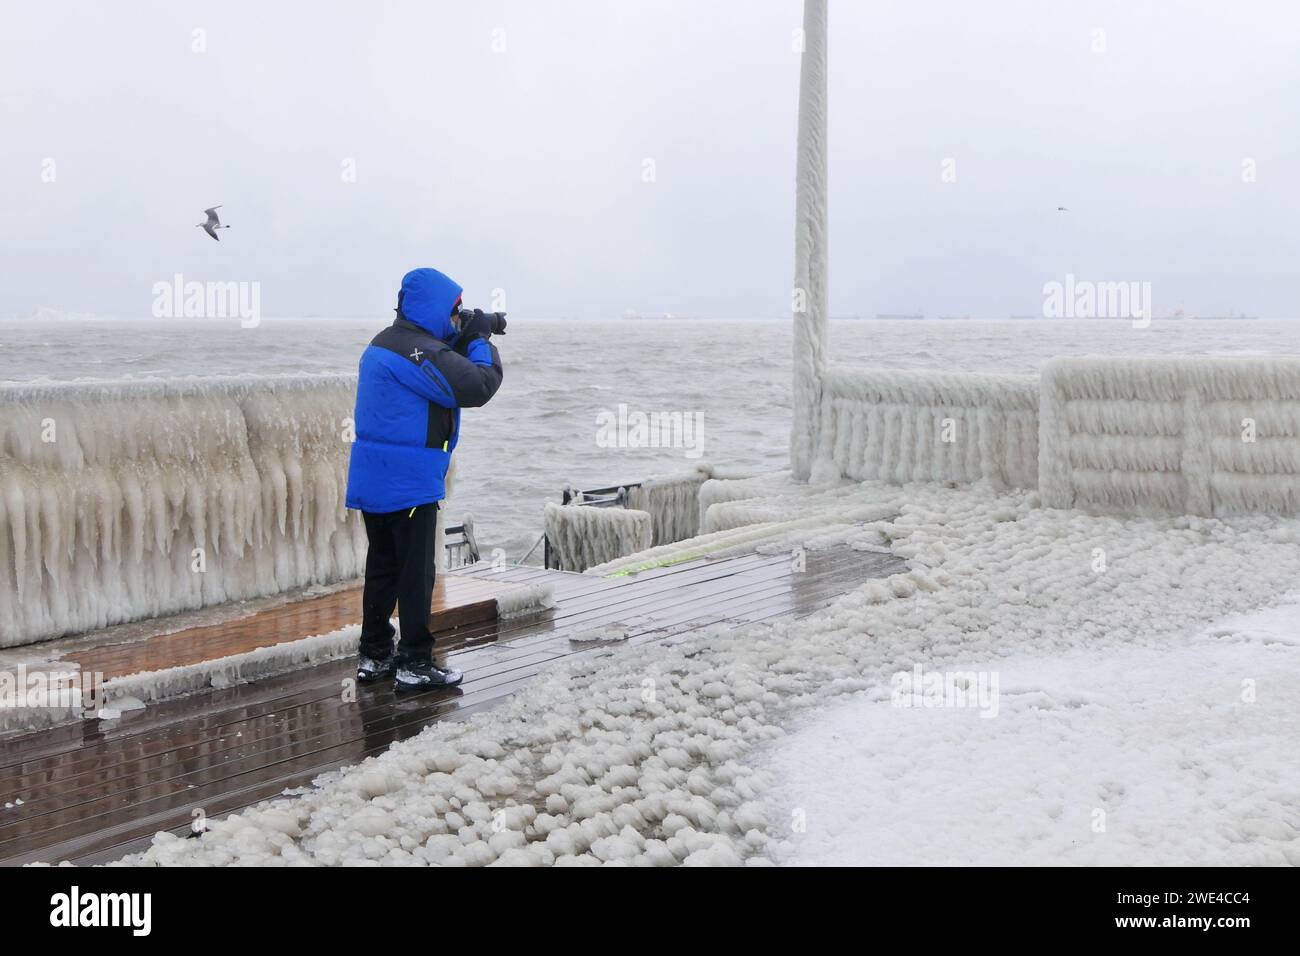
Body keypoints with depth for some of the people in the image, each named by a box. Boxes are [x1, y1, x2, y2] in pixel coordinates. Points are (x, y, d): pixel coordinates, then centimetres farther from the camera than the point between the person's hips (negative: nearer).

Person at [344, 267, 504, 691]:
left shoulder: (386, 342, 15)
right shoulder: (419, 350, -18)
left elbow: (446, 367, 21)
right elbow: (478, 386, -22)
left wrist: (468, 338, 5)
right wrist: (480, 341, -7)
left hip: (372, 478, 10)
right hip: (409, 481, -10)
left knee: (383, 565, 15)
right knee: (416, 571, -3)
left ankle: (374, 656, 21)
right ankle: (415, 663, 1)